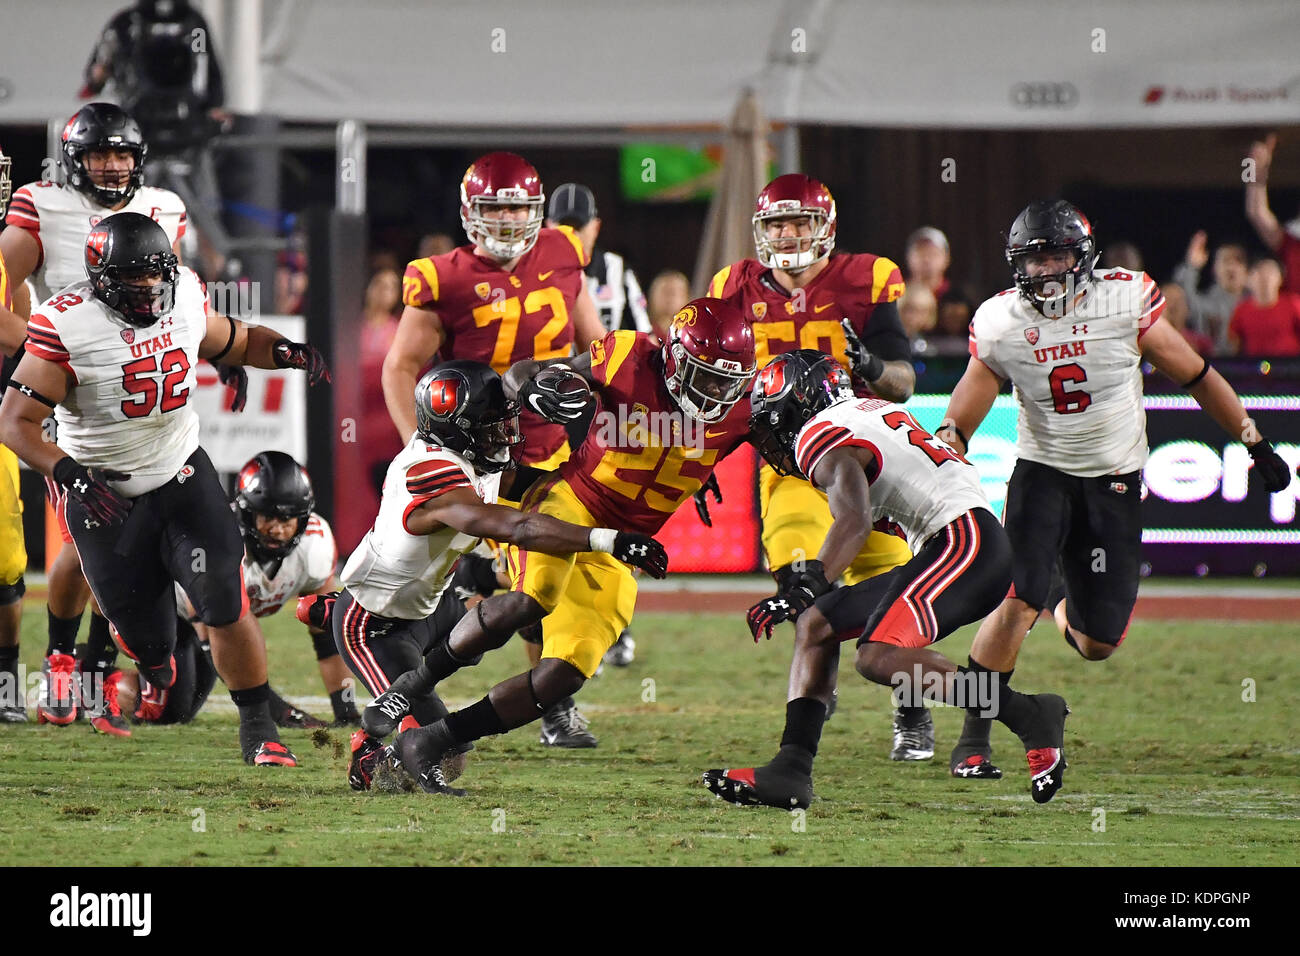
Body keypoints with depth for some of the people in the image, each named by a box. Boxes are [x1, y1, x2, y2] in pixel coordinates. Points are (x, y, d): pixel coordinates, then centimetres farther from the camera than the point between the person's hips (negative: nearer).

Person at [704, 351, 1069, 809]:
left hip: (964, 542, -10)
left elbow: (854, 520, -25)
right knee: (815, 625, 10)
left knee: (882, 657, -25)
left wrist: (805, 588, -33)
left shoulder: (822, 436, -7)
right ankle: (790, 773, 3)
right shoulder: (872, 409, 22)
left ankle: (1030, 716, -17)